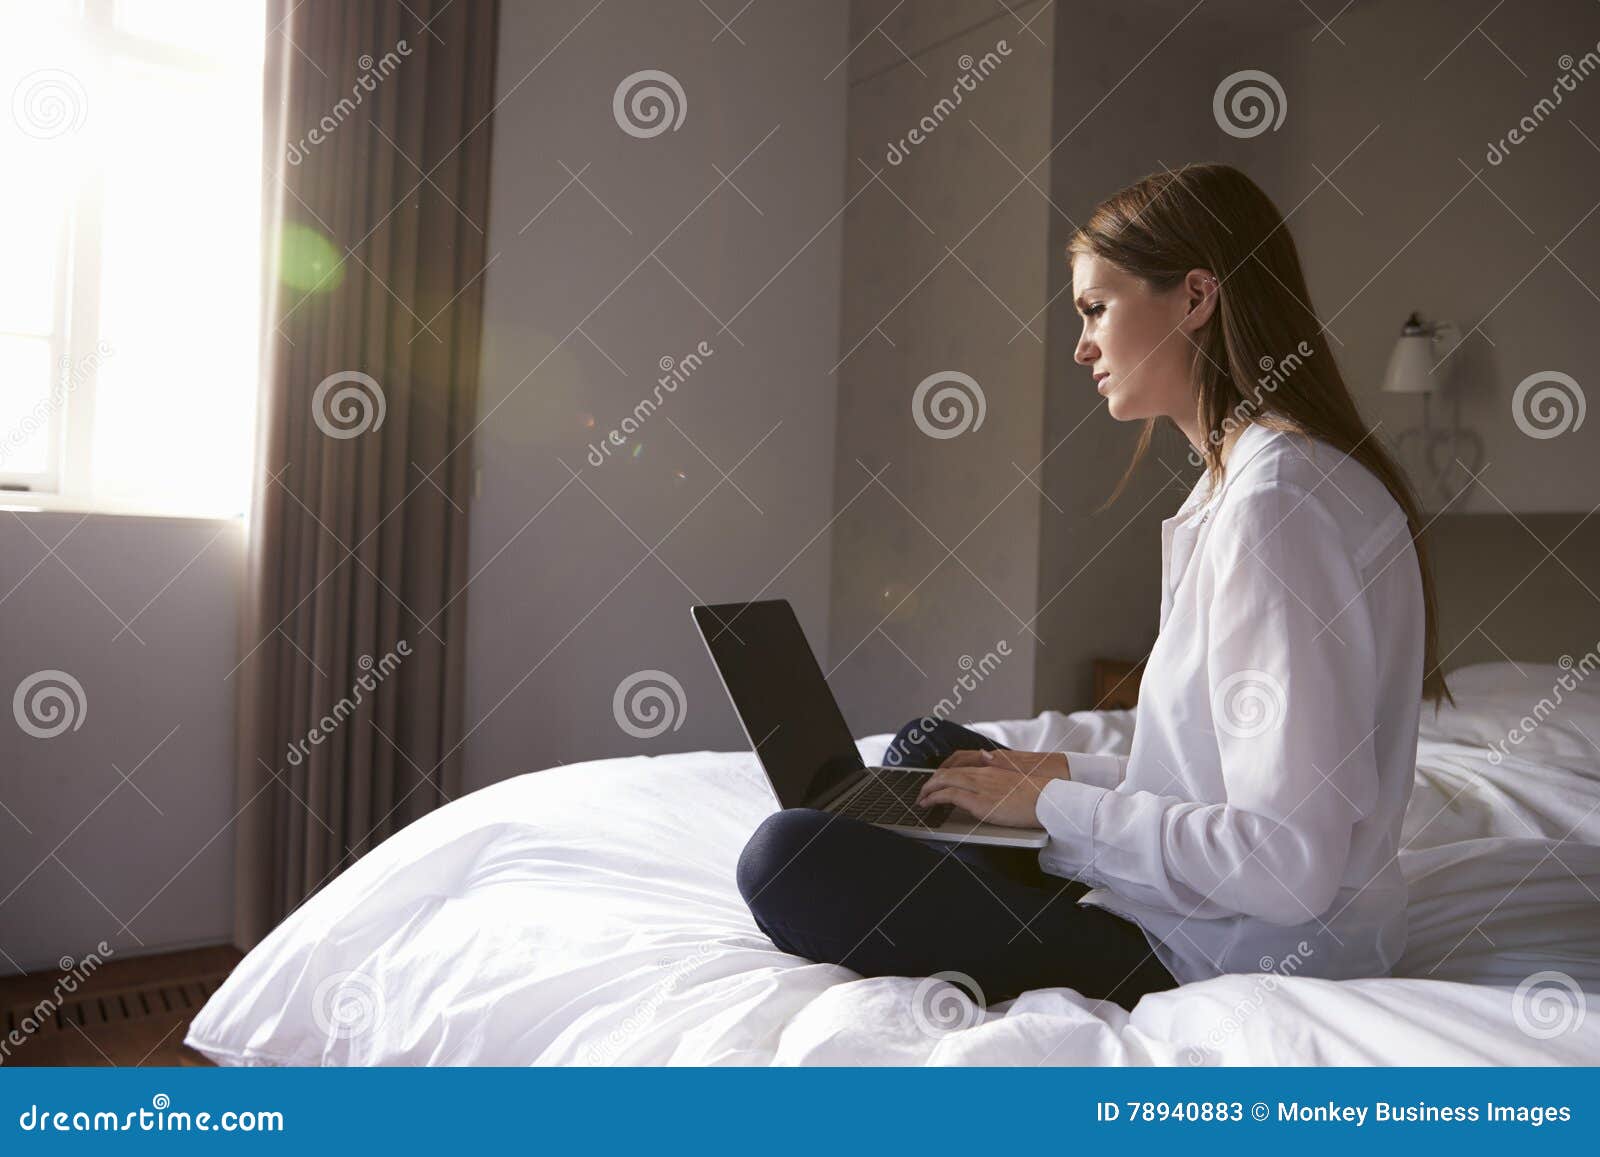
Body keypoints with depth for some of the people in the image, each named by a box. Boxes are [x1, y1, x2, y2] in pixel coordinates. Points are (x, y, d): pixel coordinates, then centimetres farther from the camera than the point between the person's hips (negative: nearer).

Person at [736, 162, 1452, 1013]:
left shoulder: (1278, 497, -23)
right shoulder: (1241, 477, 10)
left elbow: (1287, 864, -27)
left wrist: (1057, 805, -16)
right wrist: (1068, 774, 4)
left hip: (1219, 964, -10)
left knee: (787, 858, -18)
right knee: (925, 749, 22)